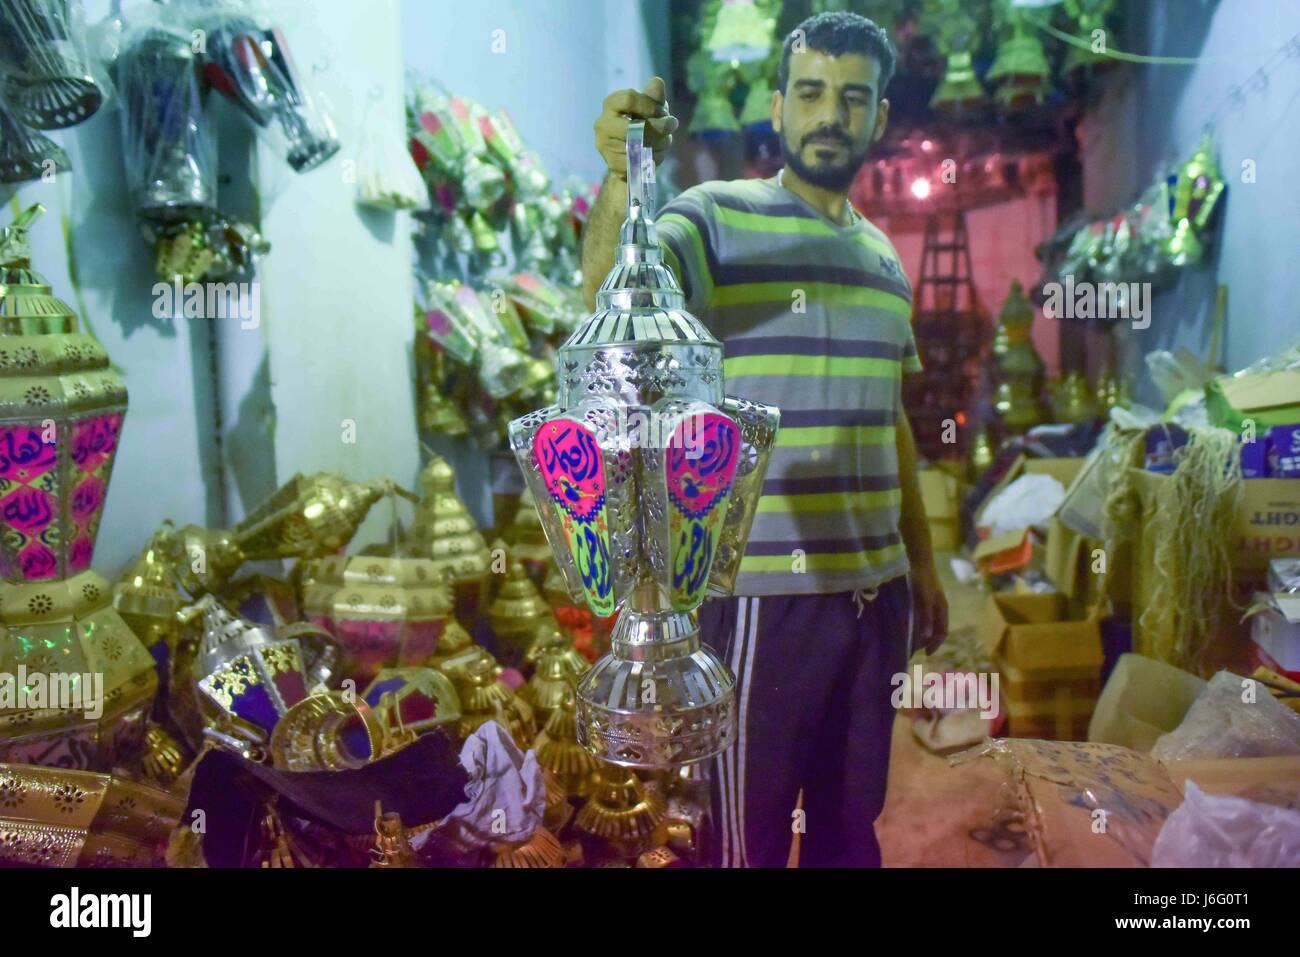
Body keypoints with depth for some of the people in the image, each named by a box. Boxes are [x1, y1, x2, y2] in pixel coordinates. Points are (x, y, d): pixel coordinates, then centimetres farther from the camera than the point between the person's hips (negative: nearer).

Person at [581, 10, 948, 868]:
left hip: (877, 586, 6)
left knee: (852, 818, 18)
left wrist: (923, 565, 19)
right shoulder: (715, 220, -6)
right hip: (764, 592, -6)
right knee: (753, 830, 6)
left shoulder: (883, 255, 13)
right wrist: (621, 177, -41)